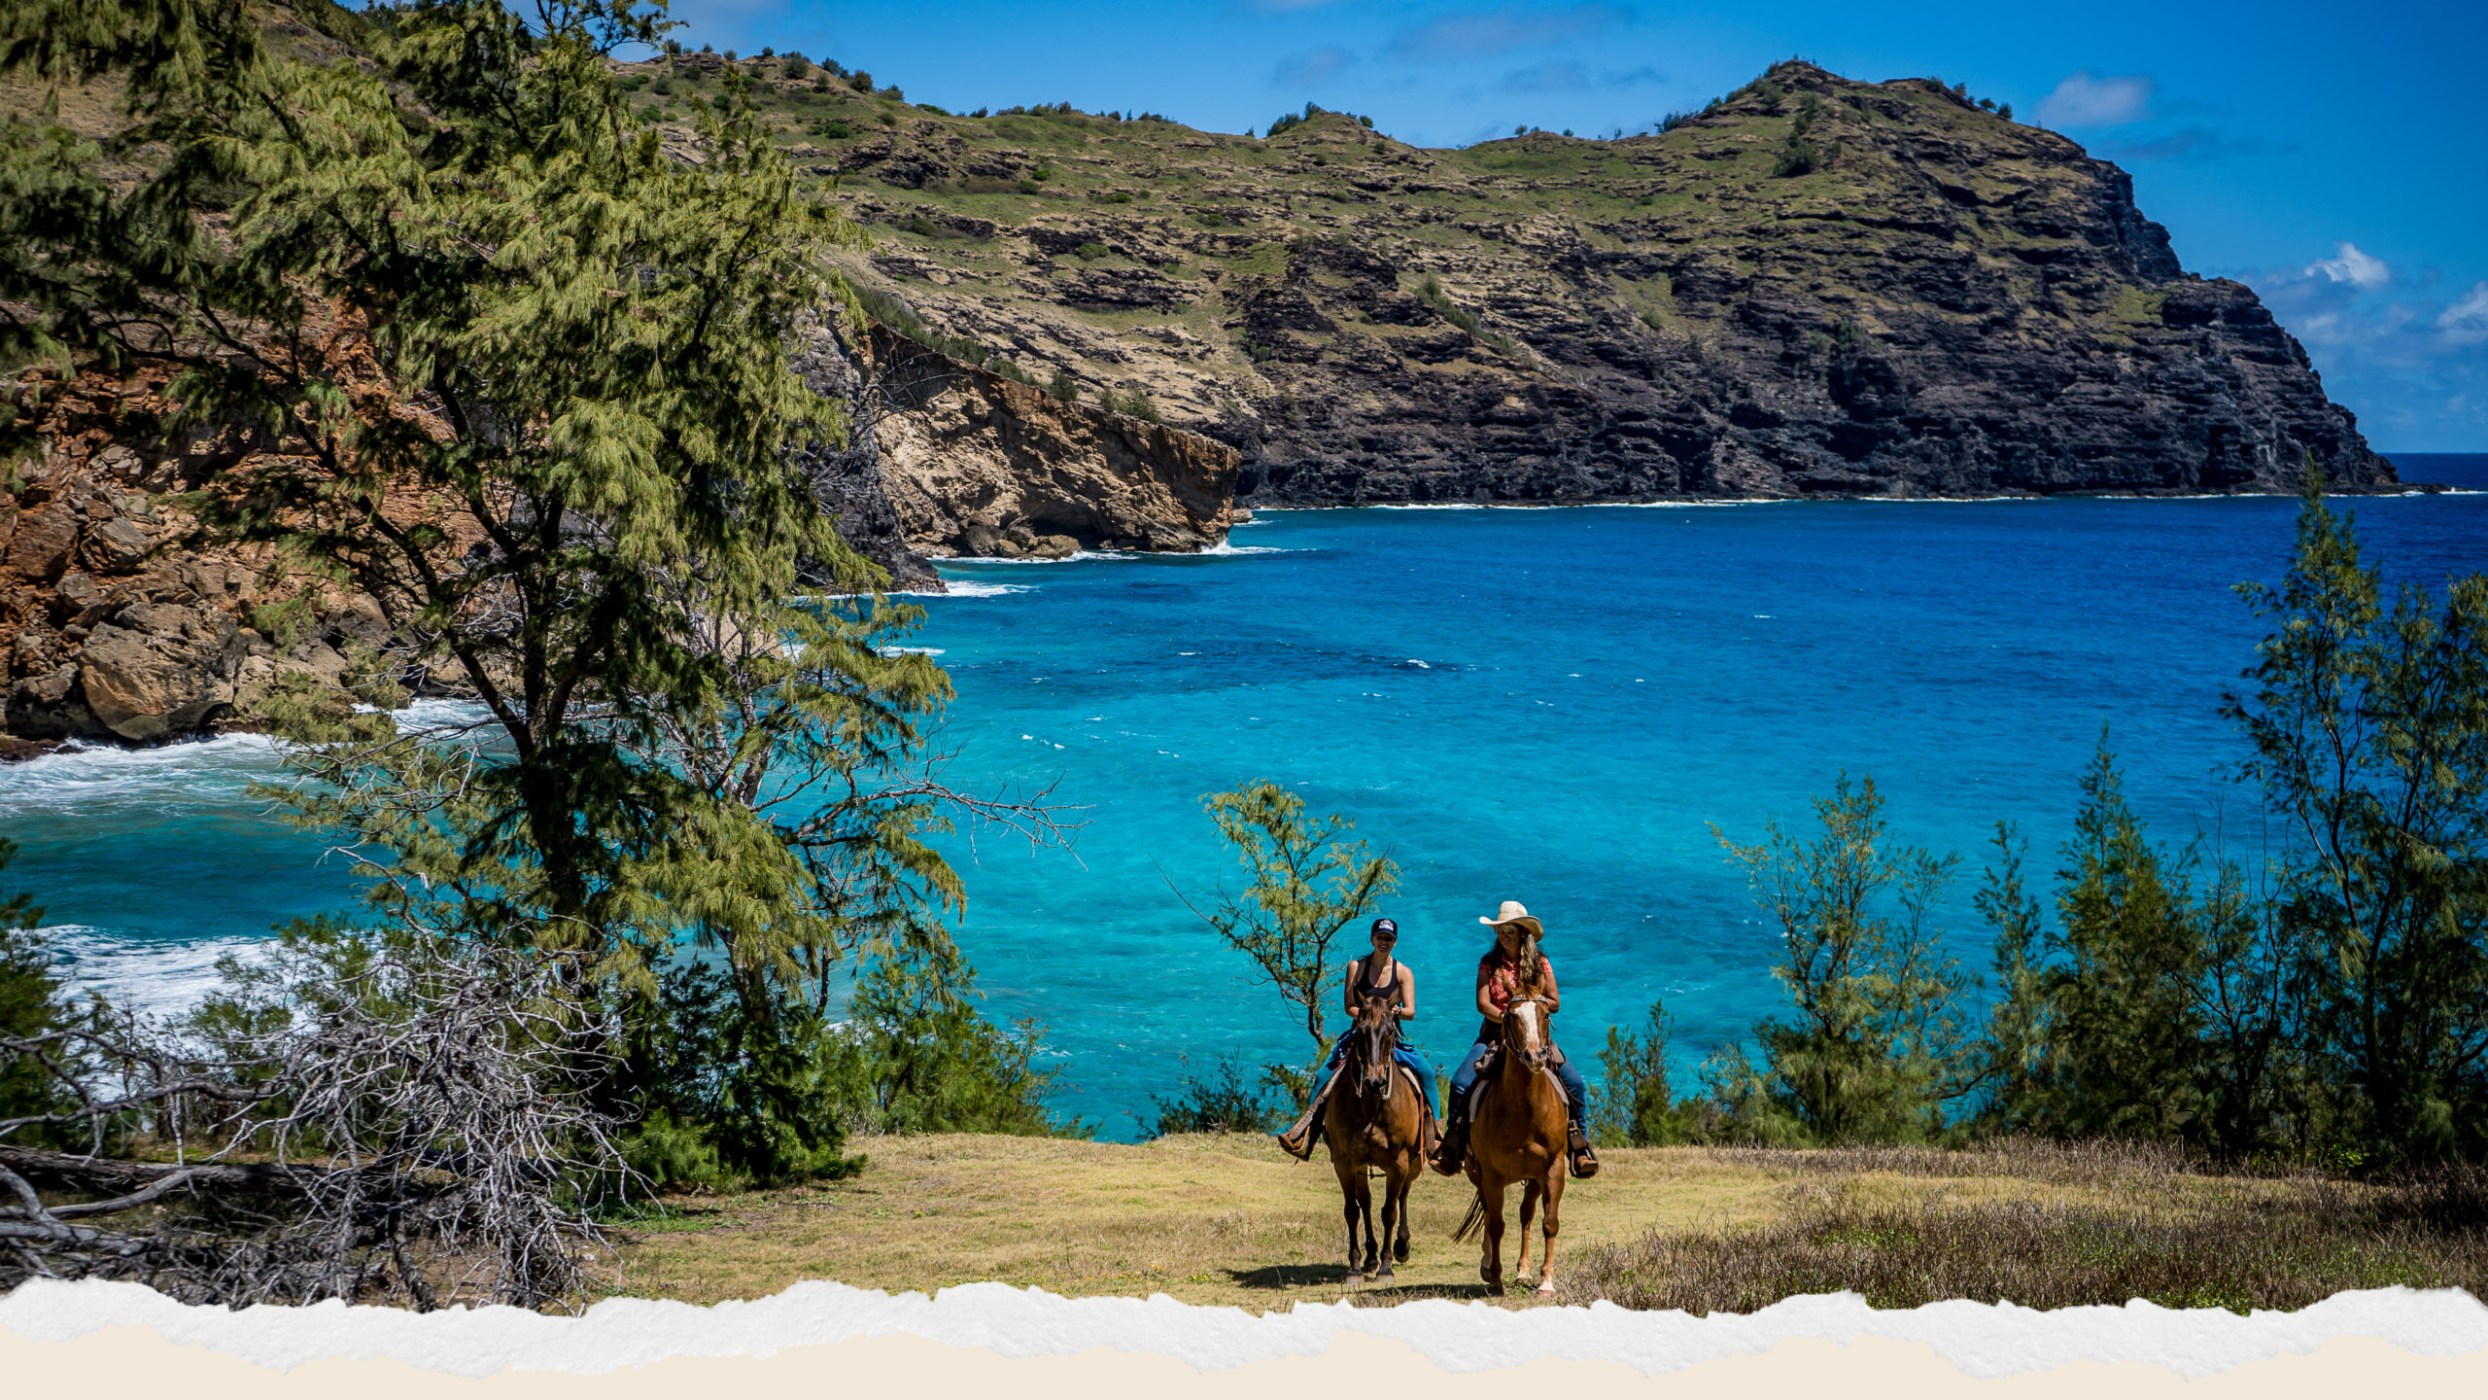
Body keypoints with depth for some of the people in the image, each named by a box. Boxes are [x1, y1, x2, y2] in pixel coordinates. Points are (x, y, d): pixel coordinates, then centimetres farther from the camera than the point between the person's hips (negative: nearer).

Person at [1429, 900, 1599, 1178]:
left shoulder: (1540, 963, 7)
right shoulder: (1489, 964, 5)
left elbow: (1555, 1003, 4)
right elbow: (1482, 1003, -6)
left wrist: (1538, 1001, -16)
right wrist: (1506, 1017, -23)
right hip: (1495, 1034, 0)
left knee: (1575, 1084, -16)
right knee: (1460, 1083, -21)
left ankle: (1580, 1148, -5)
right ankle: (1452, 1148, -11)